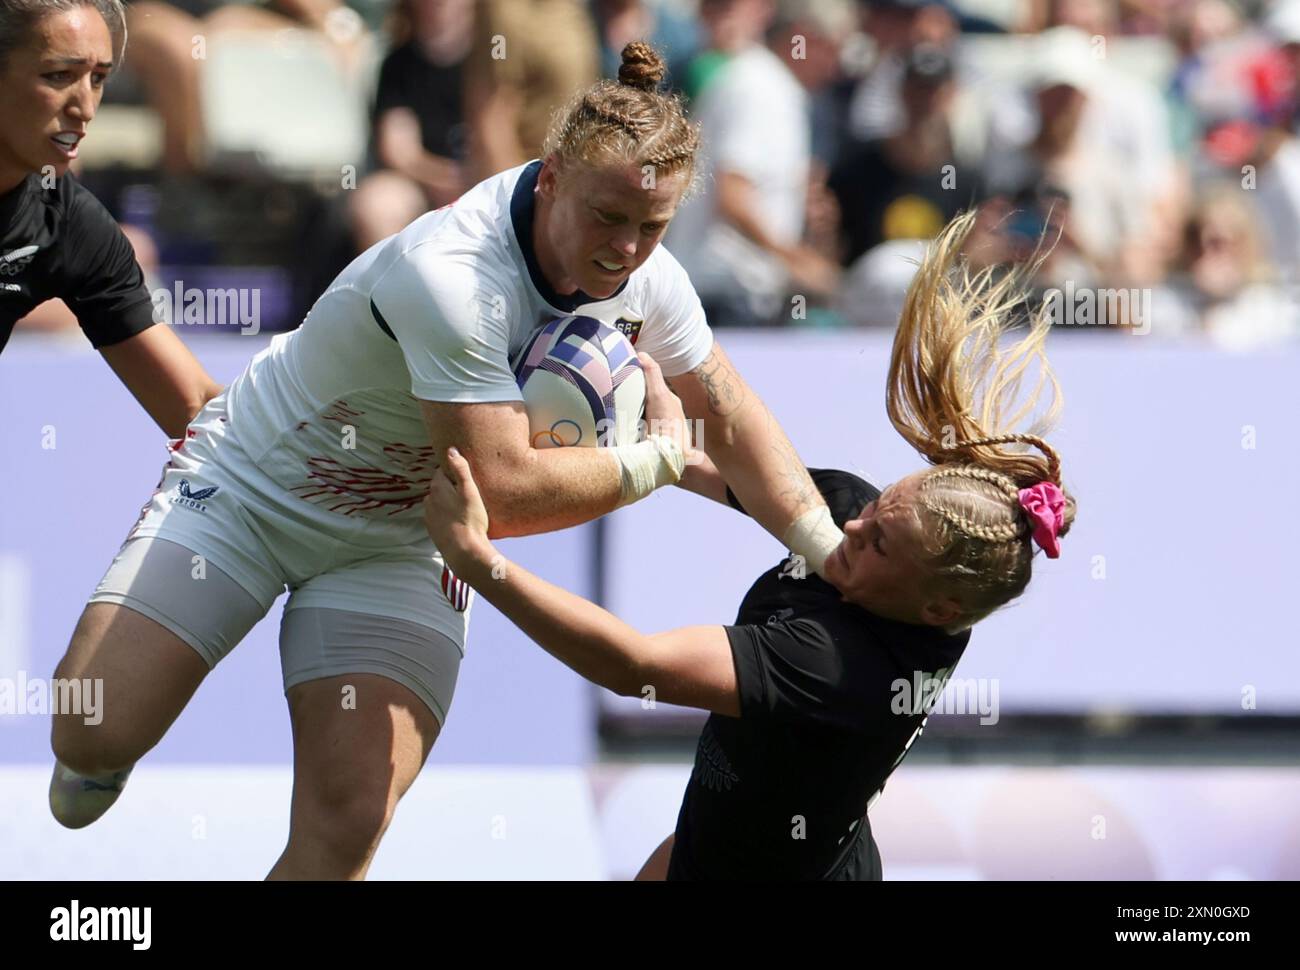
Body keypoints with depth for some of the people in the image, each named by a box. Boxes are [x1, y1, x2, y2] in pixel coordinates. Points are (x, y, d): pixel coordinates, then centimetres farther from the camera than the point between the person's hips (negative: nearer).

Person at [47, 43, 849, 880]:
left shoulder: (646, 278, -13)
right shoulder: (448, 276, -37)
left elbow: (731, 418, 3)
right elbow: (503, 488, -40)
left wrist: (833, 554, -6)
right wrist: (656, 461, -25)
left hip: (405, 544, 5)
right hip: (250, 487, -5)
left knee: (345, 827, -12)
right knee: (94, 738, -14)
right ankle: (101, 763, 25)